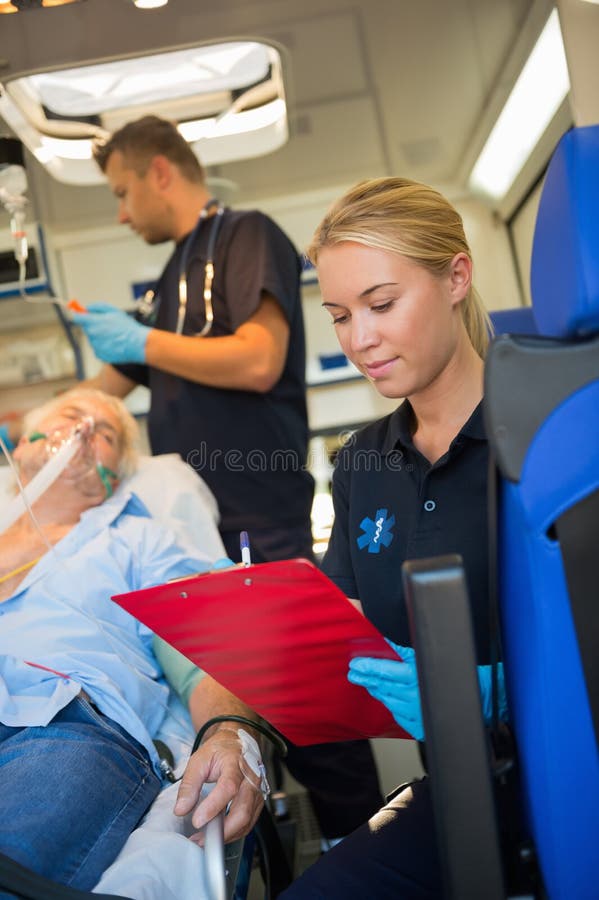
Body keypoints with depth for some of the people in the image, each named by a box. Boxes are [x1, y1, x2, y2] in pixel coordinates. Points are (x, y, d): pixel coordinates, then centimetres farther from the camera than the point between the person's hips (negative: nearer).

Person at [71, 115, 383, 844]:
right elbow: (111, 387, 27)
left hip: (259, 529, -9)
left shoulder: (246, 236, -3)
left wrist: (142, 340, -9)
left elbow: (258, 362, -19)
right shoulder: (175, 276, 21)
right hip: (194, 529, 9)